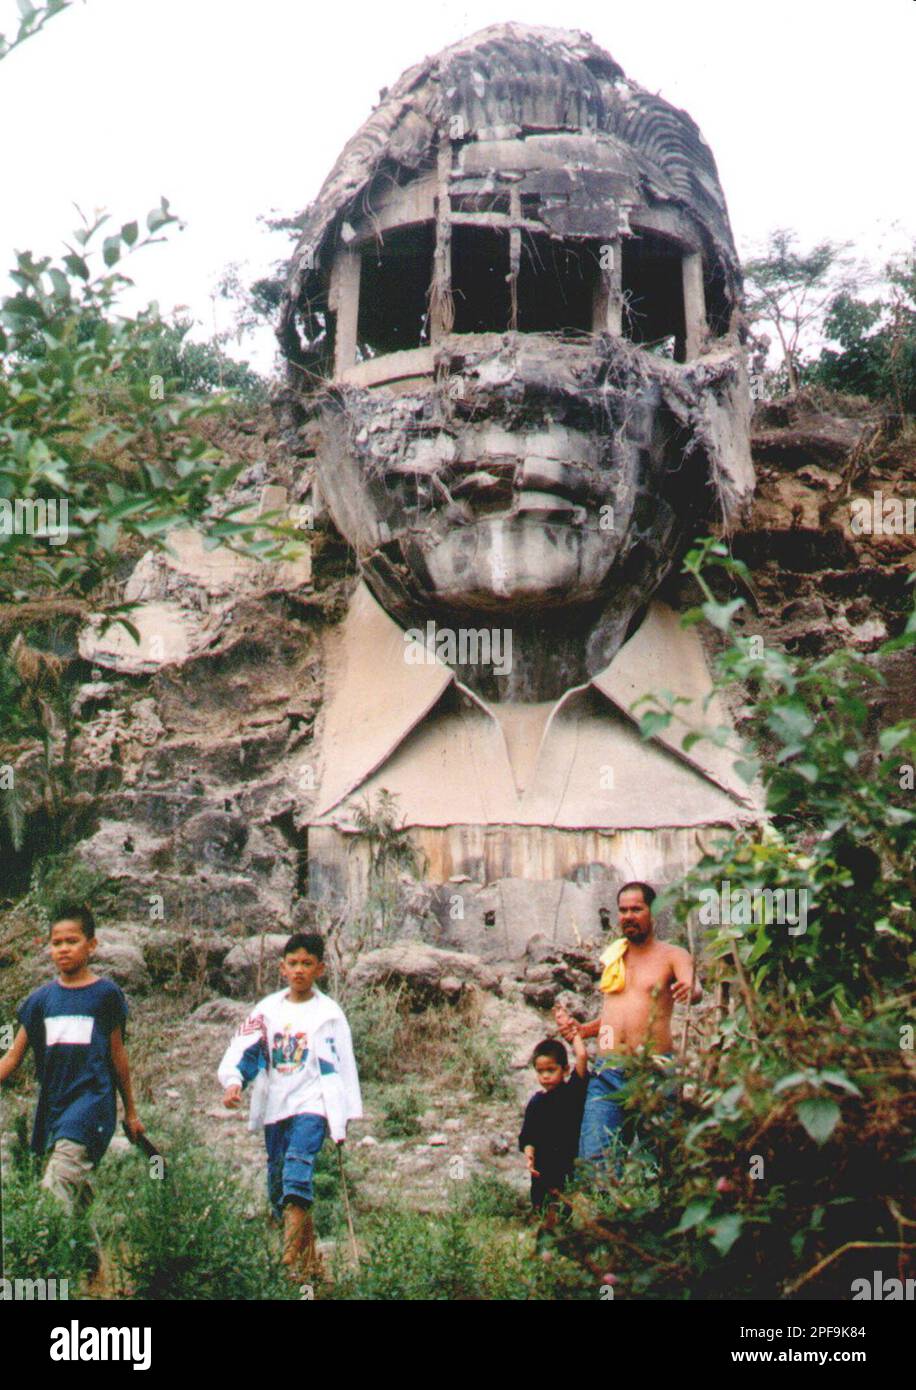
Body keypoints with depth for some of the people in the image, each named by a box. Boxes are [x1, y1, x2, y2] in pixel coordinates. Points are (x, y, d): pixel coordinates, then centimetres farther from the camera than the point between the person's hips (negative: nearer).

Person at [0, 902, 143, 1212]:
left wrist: (130, 1112, 15)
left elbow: (117, 1054, 9)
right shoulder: (41, 999, 10)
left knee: (61, 1177, -25)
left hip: (92, 1096, -4)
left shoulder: (105, 994, 2)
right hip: (53, 1102, 5)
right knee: (76, 1186, 10)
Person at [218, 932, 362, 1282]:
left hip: (312, 1103, -4)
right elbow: (243, 1046, 3)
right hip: (275, 1105, 5)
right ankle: (310, 1259, 17)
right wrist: (233, 1081, -16)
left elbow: (343, 1063, 4)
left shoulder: (329, 1012, 3)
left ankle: (294, 1259, -30)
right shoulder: (268, 1008, 9)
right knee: (277, 1184, 5)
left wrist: (344, 1117, 2)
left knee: (297, 1167, -25)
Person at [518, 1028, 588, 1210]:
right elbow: (527, 1136, 8)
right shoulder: (536, 1103, 7)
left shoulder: (573, 1091, -2)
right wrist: (529, 1154, -10)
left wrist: (574, 1034, 0)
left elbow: (582, 1056, -14)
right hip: (543, 1169, 3)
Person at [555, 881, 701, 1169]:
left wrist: (691, 992, -38)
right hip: (607, 1072, 4)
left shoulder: (672, 955, 4)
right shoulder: (611, 956, 20)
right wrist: (581, 1030, 13)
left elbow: (695, 989, -15)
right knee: (594, 1158, -9)